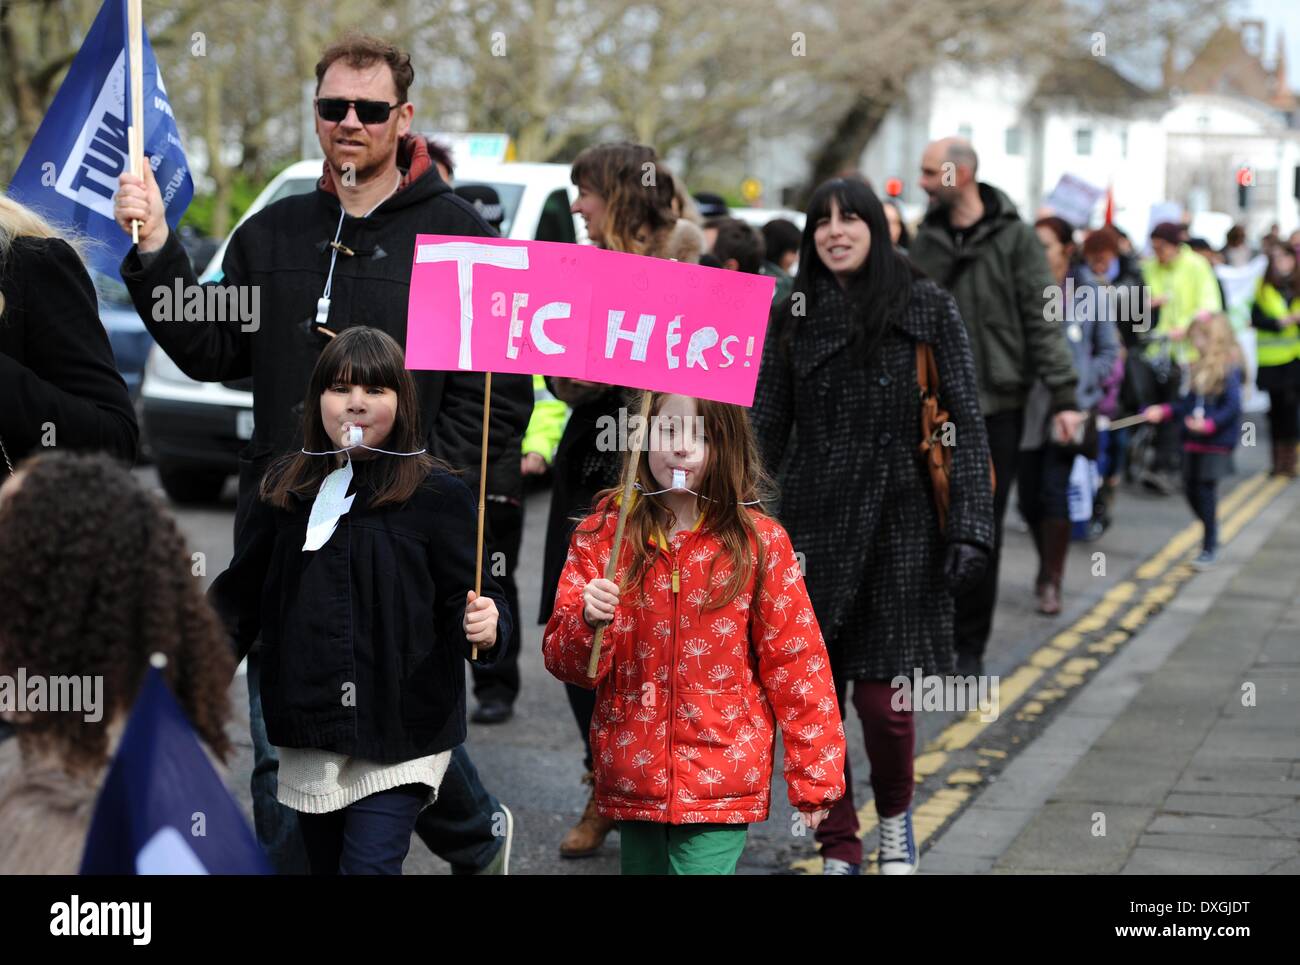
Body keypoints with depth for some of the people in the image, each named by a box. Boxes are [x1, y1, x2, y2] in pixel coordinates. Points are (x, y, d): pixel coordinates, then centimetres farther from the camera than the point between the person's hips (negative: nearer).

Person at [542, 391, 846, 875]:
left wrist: (814, 778, -1)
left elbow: (795, 662, 0)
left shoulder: (759, 541, -4)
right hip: (633, 780, 3)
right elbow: (566, 663, 3)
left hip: (720, 788, -3)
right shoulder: (602, 533, 1)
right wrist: (589, 622, -19)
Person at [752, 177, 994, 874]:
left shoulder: (928, 311, 0)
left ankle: (895, 817, 24)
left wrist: (970, 526, -10)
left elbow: (964, 424, -2)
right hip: (813, 527, 2)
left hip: (900, 527, -2)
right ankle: (839, 850, 17)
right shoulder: (793, 319, 7)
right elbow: (765, 430, 8)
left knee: (881, 697, -5)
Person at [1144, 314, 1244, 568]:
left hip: (1216, 442, -8)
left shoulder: (1229, 369, -13)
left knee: (1206, 490, -4)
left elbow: (1232, 406, -18)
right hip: (1193, 441, 8)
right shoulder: (1201, 367, 11)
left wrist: (1209, 424, -29)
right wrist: (1164, 411, 8)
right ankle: (1211, 536, 29)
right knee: (1191, 489, 10)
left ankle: (1209, 549, 7)